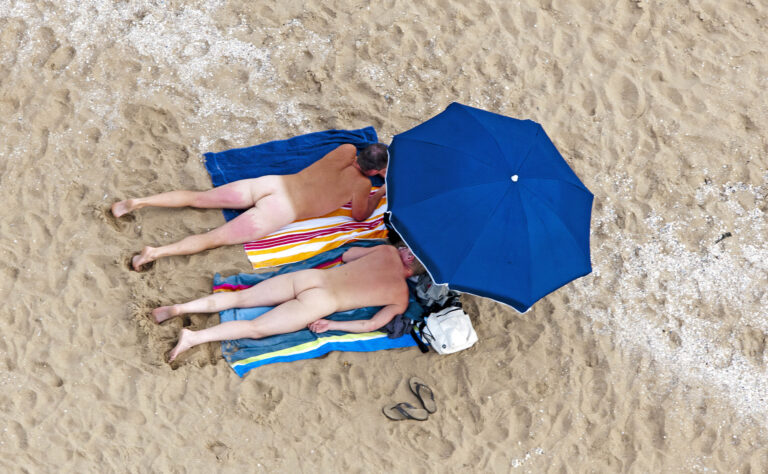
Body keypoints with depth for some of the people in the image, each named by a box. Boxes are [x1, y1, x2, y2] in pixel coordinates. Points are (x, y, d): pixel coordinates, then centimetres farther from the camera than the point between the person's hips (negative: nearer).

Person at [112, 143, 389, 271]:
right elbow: (359, 216, 14)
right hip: (279, 211, -6)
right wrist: (380, 194, 24)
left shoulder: (345, 152, 14)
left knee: (197, 198, 8)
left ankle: (138, 202, 3)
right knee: (214, 238, -11)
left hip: (268, 182, 6)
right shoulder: (362, 184, -2)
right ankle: (156, 252, -22)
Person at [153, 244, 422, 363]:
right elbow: (373, 325, -5)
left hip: (309, 276, 5)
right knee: (255, 328, -7)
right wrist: (330, 325, 0)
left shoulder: (388, 251, 15)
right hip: (321, 301, -5)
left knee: (239, 298, 7)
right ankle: (193, 338, -19)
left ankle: (179, 308, -1)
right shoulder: (401, 299, 3)